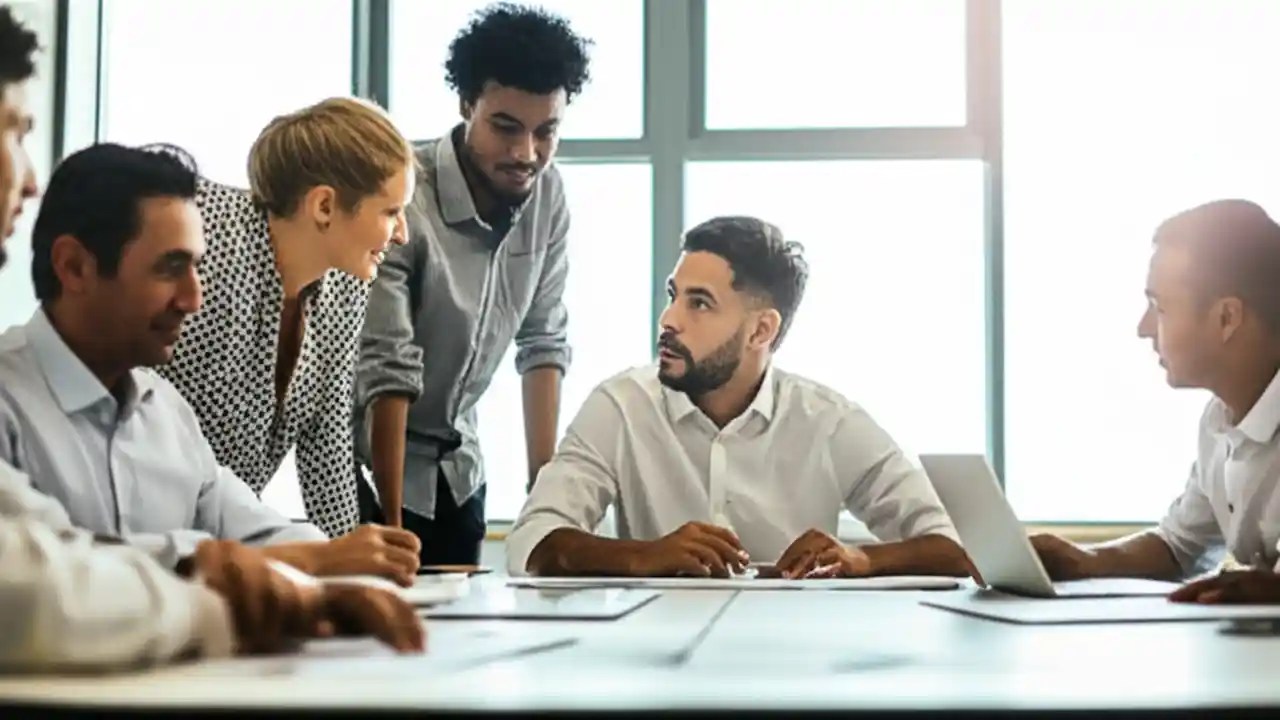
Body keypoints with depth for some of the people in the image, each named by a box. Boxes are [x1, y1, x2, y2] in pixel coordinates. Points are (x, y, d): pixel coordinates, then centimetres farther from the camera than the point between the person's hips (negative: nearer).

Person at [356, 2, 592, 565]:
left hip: (457, 461, 6)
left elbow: (543, 341, 1)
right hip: (372, 460, -5)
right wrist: (392, 528, -23)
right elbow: (387, 372, -26)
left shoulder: (548, 194, -7)